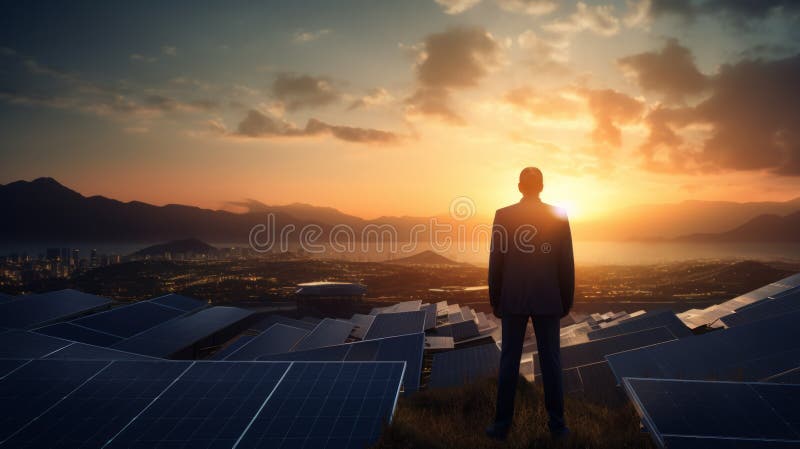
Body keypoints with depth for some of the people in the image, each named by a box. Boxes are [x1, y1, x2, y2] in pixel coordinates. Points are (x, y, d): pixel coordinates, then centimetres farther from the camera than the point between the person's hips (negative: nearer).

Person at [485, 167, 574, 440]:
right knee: (550, 361, 9)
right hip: (547, 299, 1)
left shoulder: (503, 215, -6)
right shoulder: (559, 216, -3)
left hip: (513, 299, -1)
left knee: (509, 361, 6)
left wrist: (495, 301, 6)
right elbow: (566, 264, -1)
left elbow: (496, 262, -4)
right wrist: (567, 302, 9)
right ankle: (557, 424, 16)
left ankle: (503, 425, 11)